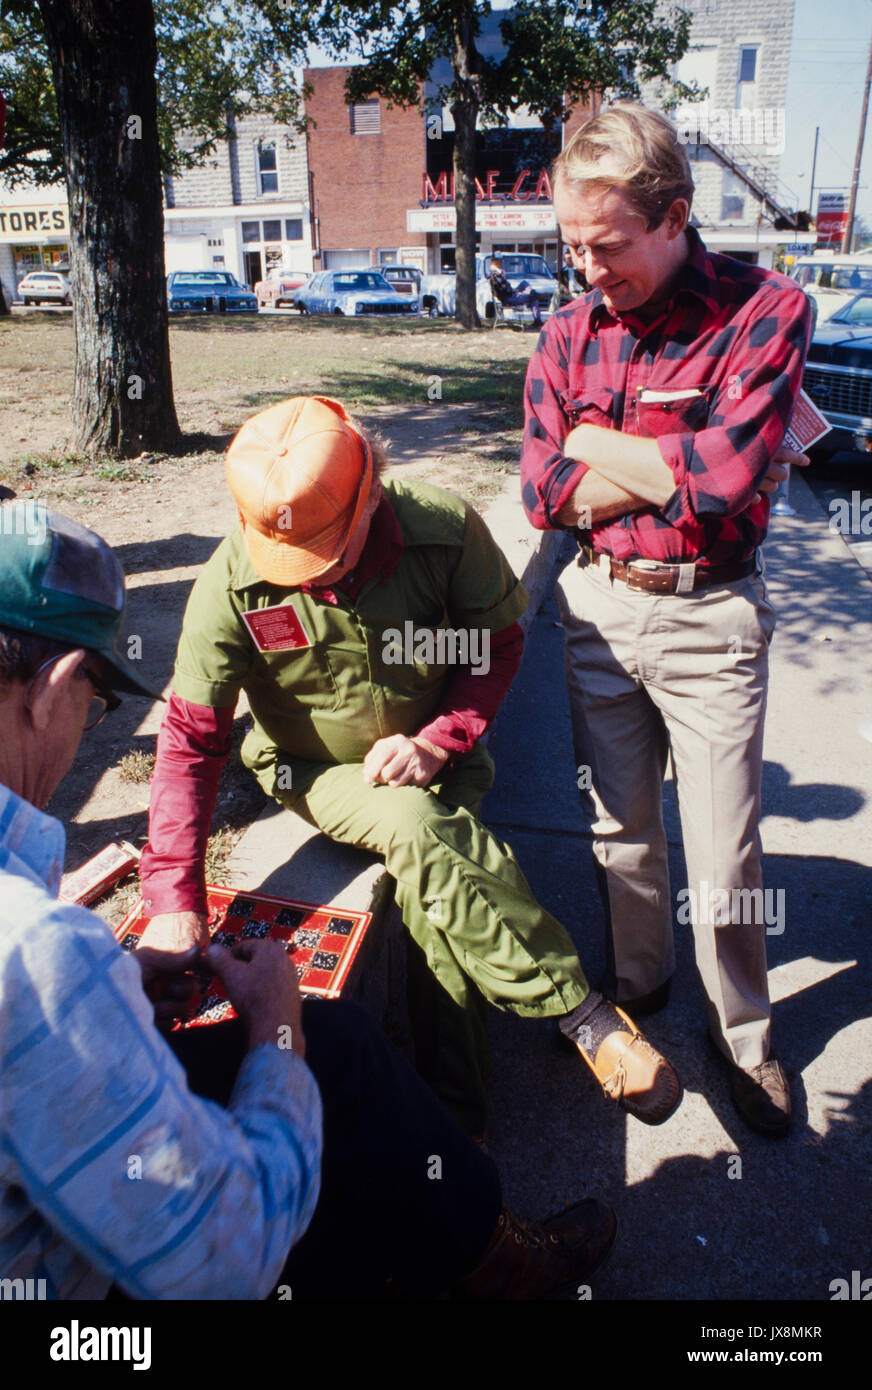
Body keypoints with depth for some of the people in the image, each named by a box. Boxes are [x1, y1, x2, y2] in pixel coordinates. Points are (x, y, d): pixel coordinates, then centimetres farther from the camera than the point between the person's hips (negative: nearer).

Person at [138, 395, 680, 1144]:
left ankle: (457, 1110, -9)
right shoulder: (231, 583, -19)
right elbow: (190, 737, -16)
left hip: (433, 757, 1)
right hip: (317, 771, 0)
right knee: (416, 829, -32)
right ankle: (583, 1015, -18)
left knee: (432, 872, -28)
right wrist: (174, 898, -24)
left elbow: (499, 644, -5)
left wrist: (436, 741, -21)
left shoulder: (447, 531, -20)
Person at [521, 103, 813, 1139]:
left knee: (724, 855, 6)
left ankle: (742, 1032, 31)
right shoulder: (569, 334, 4)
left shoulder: (765, 312, -8)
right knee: (618, 830, 15)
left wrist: (595, 444, -9)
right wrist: (677, 468, -12)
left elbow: (726, 477, -22)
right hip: (596, 602, 3)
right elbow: (543, 493, -6)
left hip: (708, 616, -3)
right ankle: (637, 983, 40)